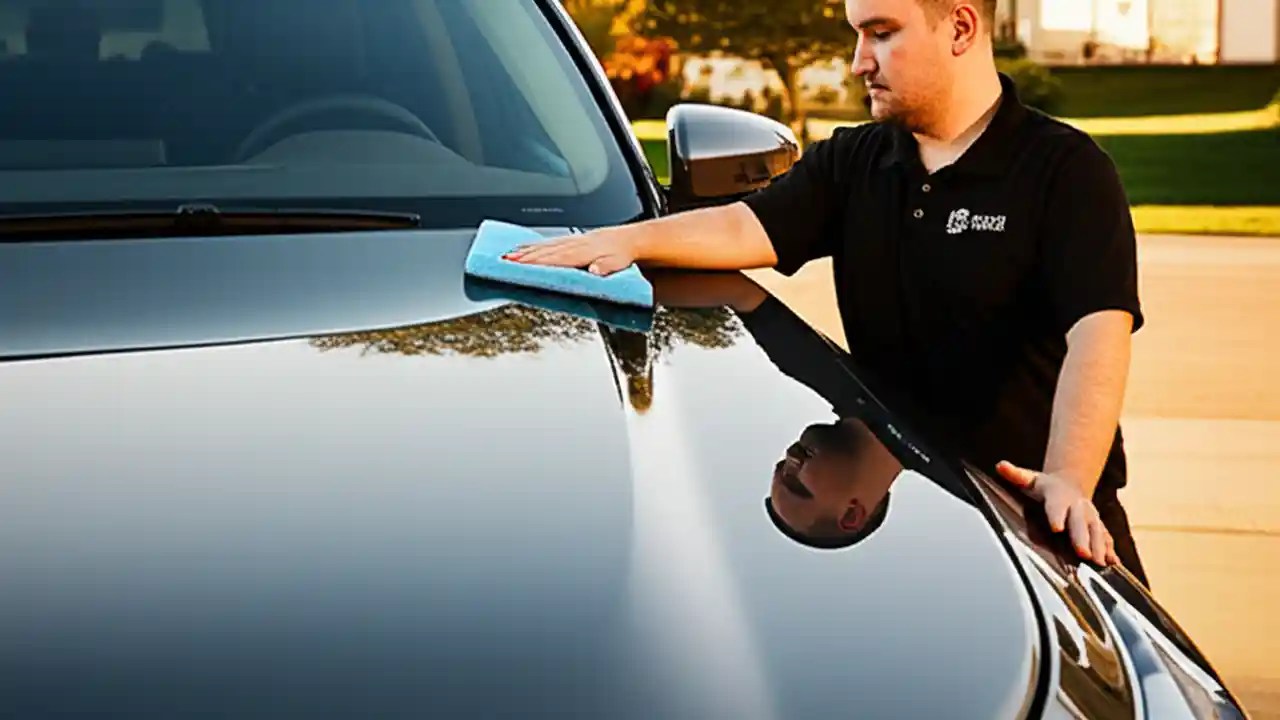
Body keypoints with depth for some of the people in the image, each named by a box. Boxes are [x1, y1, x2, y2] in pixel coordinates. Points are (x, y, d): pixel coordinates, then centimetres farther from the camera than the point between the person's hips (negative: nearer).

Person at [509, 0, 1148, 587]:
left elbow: (1099, 330, -20)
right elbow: (748, 229, 1)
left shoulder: (1065, 170, -7)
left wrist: (1067, 480, -35)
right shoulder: (851, 162, 14)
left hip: (1037, 512, -4)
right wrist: (628, 240, -17)